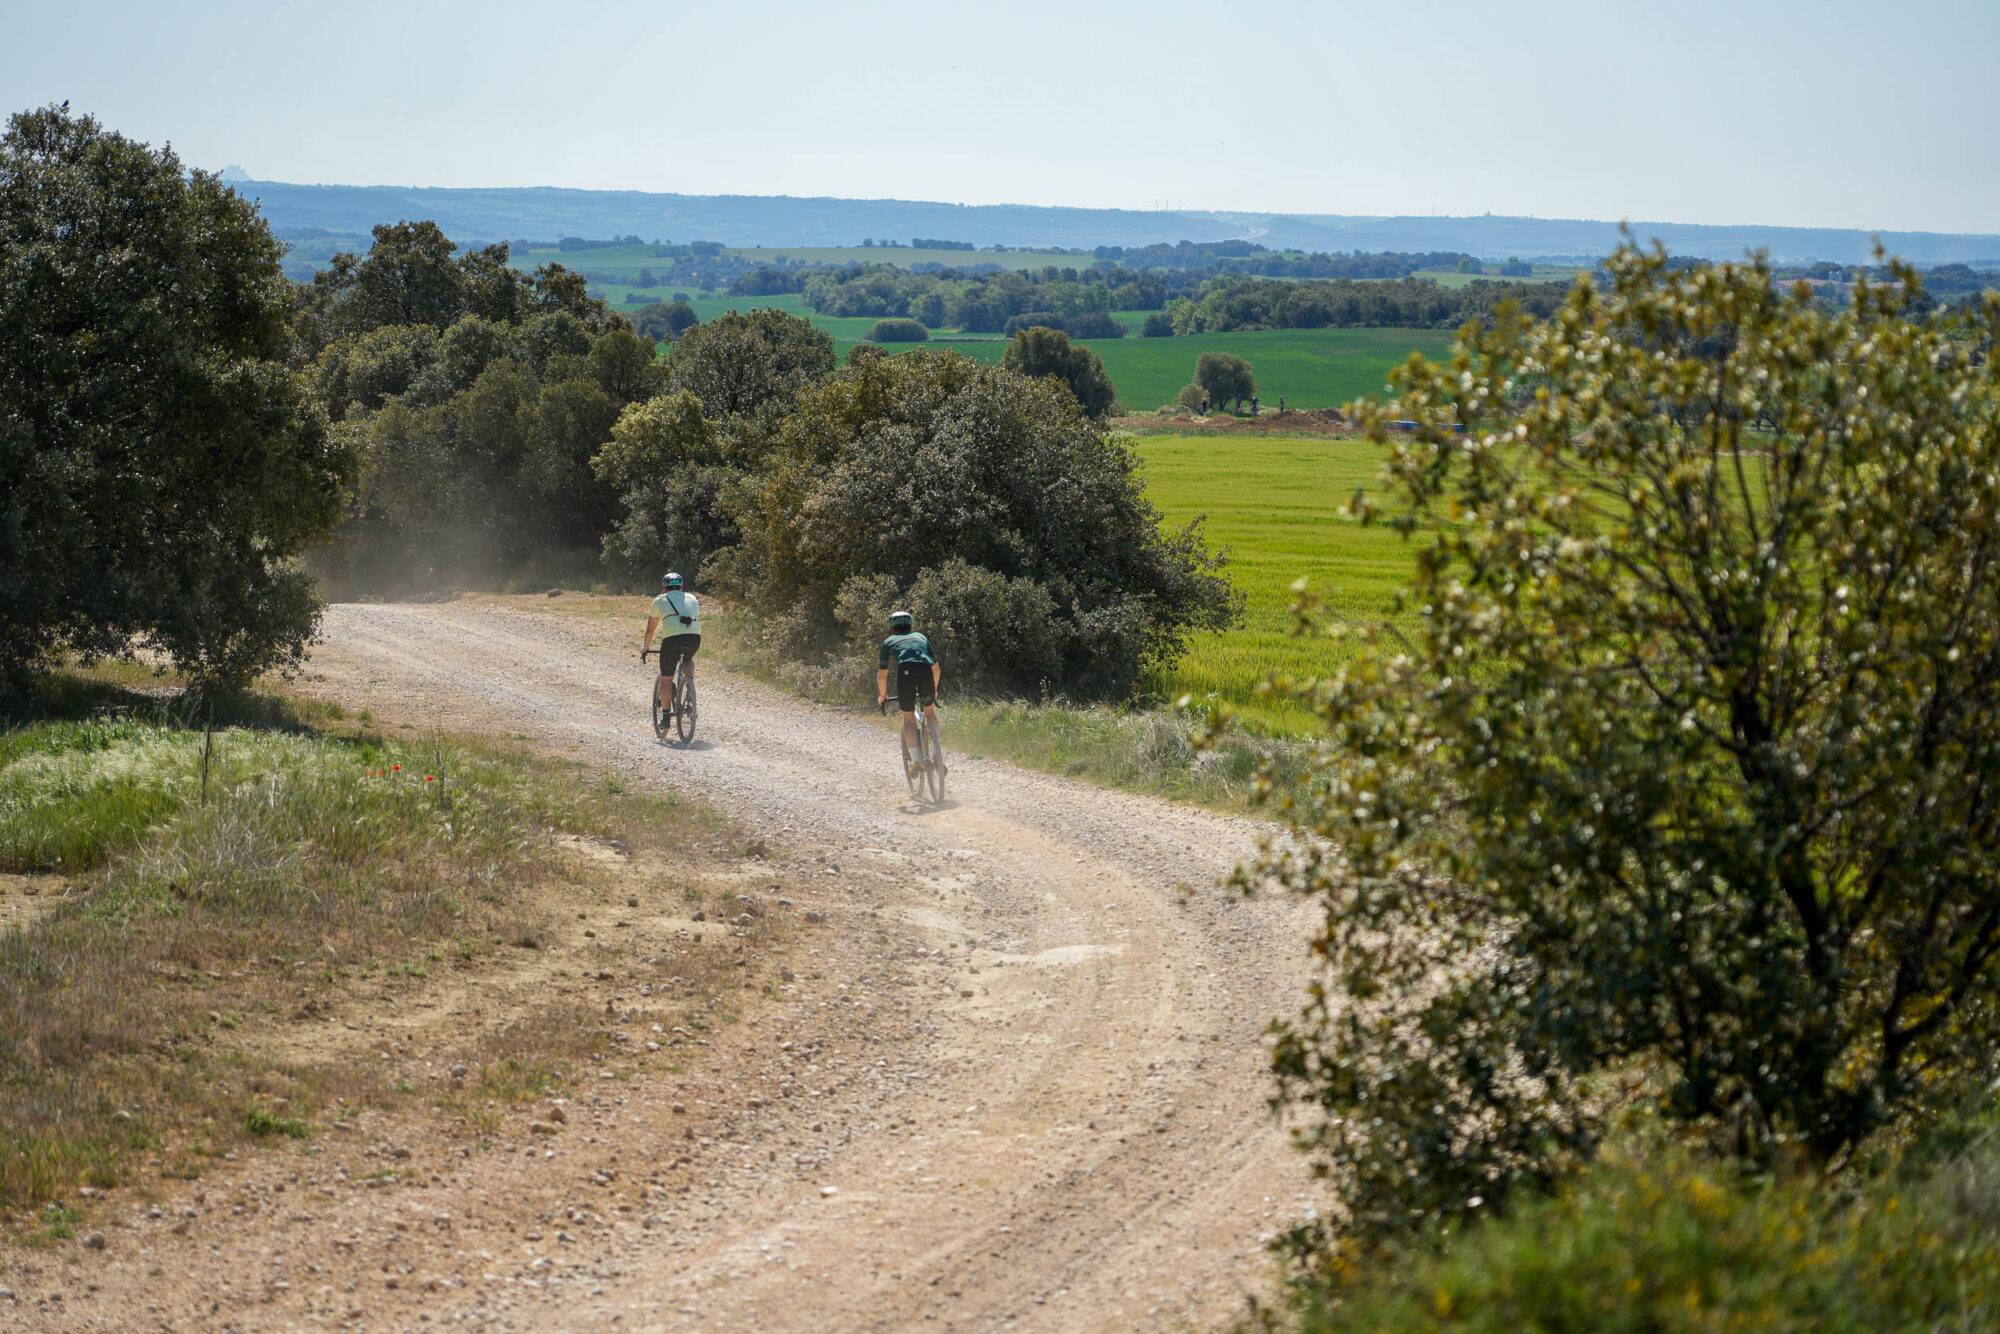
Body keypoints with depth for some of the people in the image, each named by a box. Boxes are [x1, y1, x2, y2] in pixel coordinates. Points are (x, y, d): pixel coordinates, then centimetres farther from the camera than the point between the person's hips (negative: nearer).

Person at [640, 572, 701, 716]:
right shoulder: (692, 599, 29)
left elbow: (650, 630, 29)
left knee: (666, 679, 9)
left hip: (672, 636, -3)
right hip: (695, 636, 3)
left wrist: (645, 648, 45)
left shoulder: (660, 600, 22)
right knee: (688, 660, 35)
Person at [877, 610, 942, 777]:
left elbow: (882, 675, 27)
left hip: (905, 672, -2)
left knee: (908, 718, 10)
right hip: (926, 670, 2)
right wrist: (934, 690, 54)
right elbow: (936, 668, 39)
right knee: (930, 710, 24)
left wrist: (882, 695, 43)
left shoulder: (889, 642, 28)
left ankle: (915, 759, -3)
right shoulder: (920, 638, 34)